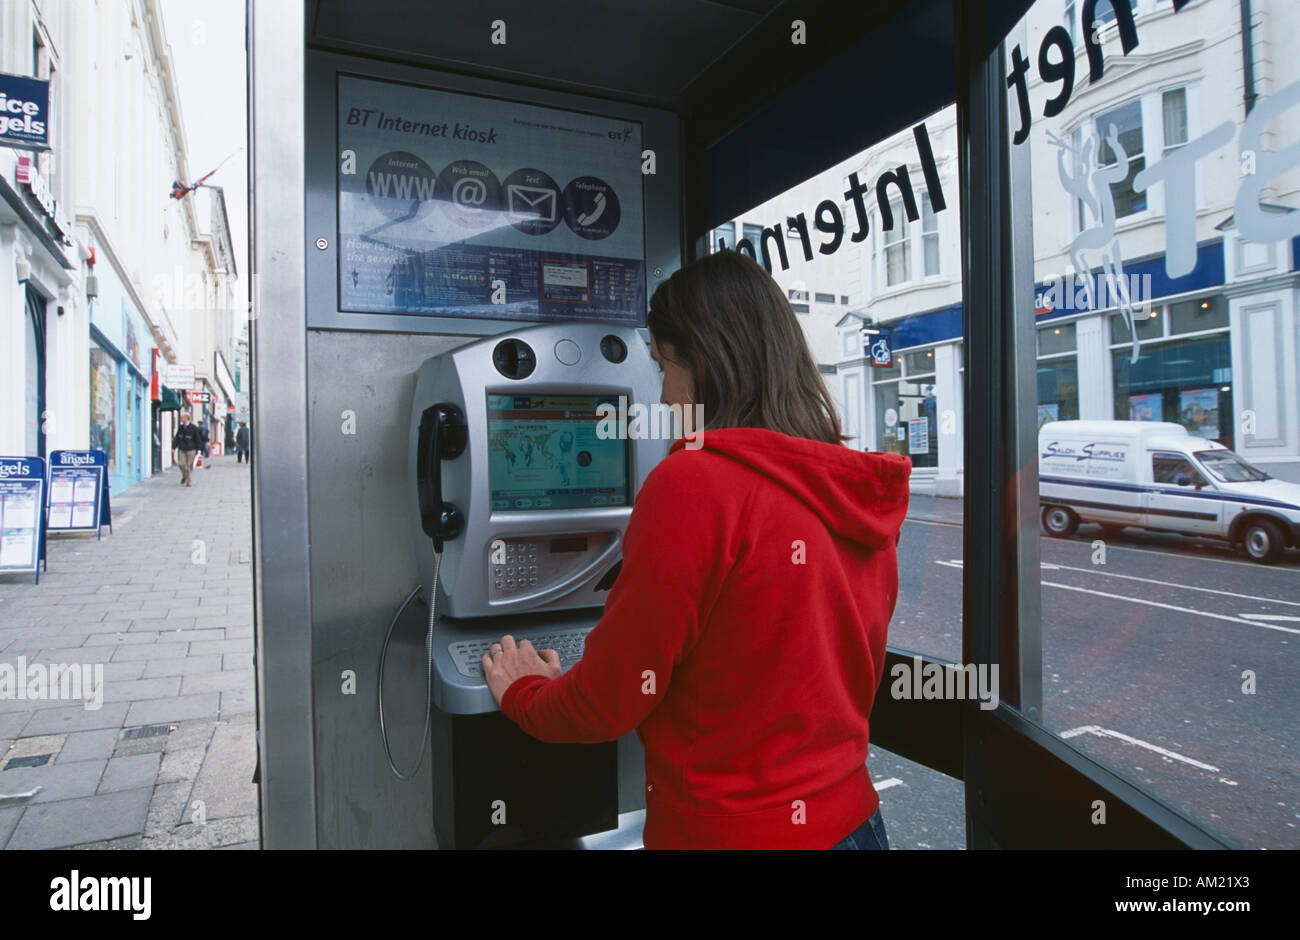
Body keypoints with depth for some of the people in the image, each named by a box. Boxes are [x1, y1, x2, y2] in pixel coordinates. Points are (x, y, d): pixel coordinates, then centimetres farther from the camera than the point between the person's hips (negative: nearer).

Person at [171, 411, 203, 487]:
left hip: (191, 450, -3)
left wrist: (198, 449, -1)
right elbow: (176, 438, 9)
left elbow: (198, 439, 0)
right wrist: (173, 447, 2)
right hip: (182, 449, 3)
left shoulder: (193, 428, -5)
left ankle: (189, 482, 8)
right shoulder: (180, 427, 7)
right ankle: (184, 476, 21)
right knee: (181, 464, -5)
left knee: (189, 465, -1)